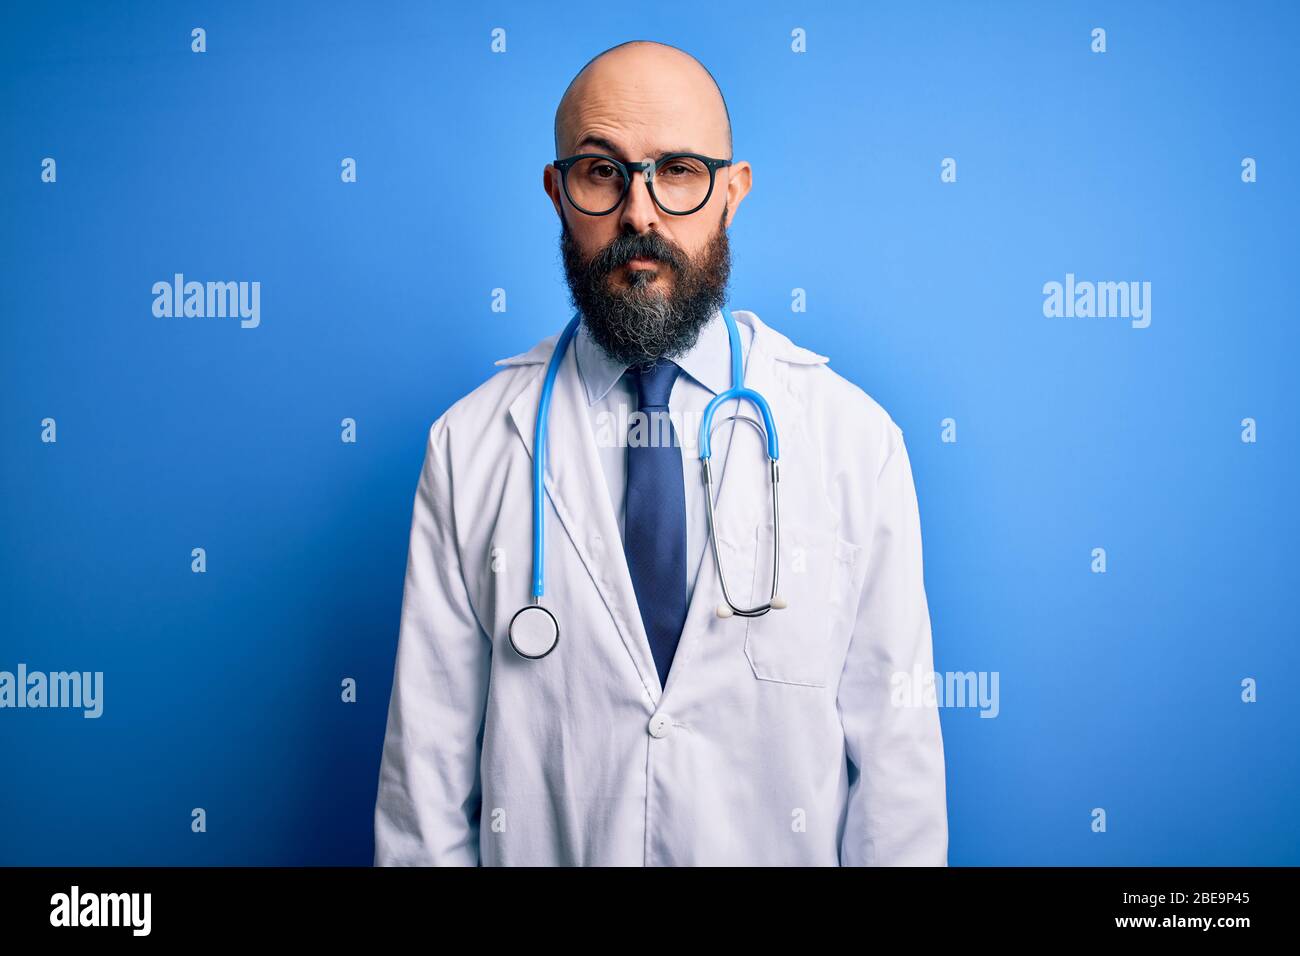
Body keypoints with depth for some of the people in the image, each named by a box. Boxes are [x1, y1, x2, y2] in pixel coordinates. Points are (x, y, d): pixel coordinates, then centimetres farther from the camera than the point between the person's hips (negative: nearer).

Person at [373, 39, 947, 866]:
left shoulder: (857, 437, -12)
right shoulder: (468, 444, -10)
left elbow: (896, 744, -10)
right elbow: (430, 750, -8)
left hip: (782, 846, 0)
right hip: (540, 846, 1)